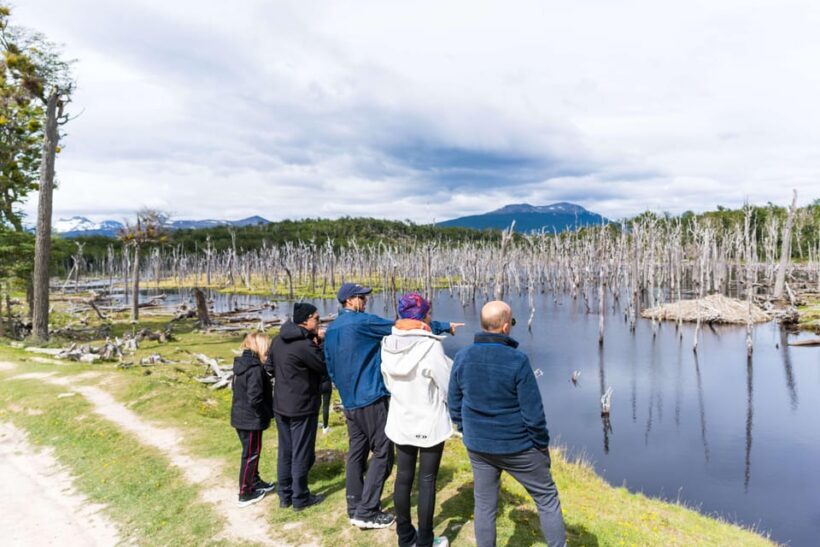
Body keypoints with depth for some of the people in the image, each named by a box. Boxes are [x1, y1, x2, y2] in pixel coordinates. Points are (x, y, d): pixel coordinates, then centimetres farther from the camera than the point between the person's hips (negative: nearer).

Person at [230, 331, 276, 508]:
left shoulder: (240, 364, 4)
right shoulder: (255, 369, -24)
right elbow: (255, 399, -27)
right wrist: (268, 414, -11)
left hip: (240, 417, 9)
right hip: (251, 420, -9)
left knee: (250, 452, 22)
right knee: (251, 454, 5)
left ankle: (255, 482, 37)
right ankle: (245, 494, 17)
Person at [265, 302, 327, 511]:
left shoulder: (278, 340, 3)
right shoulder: (305, 345, -24)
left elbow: (269, 367, 13)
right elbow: (326, 367, -13)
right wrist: (319, 345, -4)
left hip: (280, 406, 8)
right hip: (302, 408, -8)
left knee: (285, 452, 17)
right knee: (302, 454, 6)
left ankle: (285, 495, 27)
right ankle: (300, 498, 18)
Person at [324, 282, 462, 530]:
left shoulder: (331, 330, 10)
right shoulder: (364, 322, -13)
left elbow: (331, 368, 17)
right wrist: (445, 326, -3)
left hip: (349, 401, 8)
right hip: (371, 398, -8)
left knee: (356, 452, 14)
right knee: (382, 452, 1)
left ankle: (355, 508, 21)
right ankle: (366, 512, 3)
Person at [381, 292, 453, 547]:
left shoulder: (388, 345, -4)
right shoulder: (430, 346, -21)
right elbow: (449, 386, -14)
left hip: (401, 422, 5)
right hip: (430, 423, -5)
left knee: (403, 478, 15)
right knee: (427, 481, 8)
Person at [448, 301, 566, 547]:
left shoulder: (462, 358, -8)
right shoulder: (517, 361, -21)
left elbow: (454, 404, 2)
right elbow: (533, 413, -16)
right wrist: (543, 443, -1)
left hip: (477, 447, 4)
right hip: (518, 447, -4)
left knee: (484, 506, 18)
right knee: (547, 499, 16)